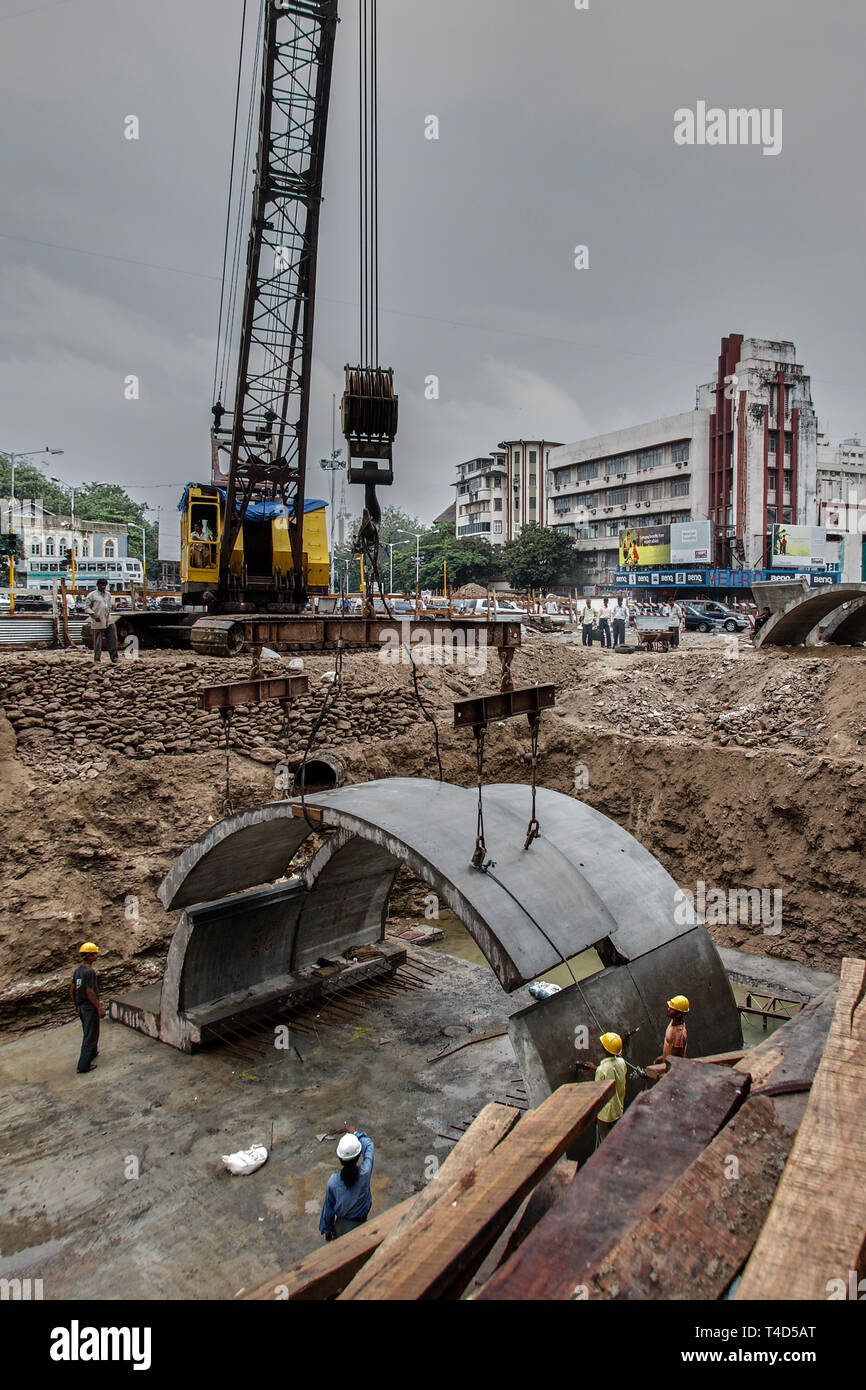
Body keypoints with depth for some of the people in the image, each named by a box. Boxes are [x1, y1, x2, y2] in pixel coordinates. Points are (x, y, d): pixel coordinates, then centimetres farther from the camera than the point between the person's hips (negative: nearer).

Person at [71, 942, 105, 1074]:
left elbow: (73, 990, 12)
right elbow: (90, 992, -23)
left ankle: (92, 1052, 43)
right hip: (90, 1007, -9)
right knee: (91, 1035, -1)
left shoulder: (77, 970, 6)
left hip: (81, 1006, 9)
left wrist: (76, 1005, 23)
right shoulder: (89, 971, -22)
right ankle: (84, 1064, 1)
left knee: (87, 1032, 25)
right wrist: (99, 1008, -18)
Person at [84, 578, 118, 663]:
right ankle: (97, 659, 6)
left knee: (113, 639, 4)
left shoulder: (108, 594, 15)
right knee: (97, 641, -2)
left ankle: (114, 658, 11)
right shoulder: (92, 595, -3)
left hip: (109, 621, 5)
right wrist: (94, 615, -15)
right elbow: (87, 607, -4)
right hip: (98, 622, -5)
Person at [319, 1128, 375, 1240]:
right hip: (360, 1225, 0)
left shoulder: (333, 1181, -26)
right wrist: (356, 1134, 6)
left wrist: (327, 1230, 7)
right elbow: (369, 1144, -10)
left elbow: (328, 1208, -10)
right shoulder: (365, 1173, -28)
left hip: (341, 1226, 0)